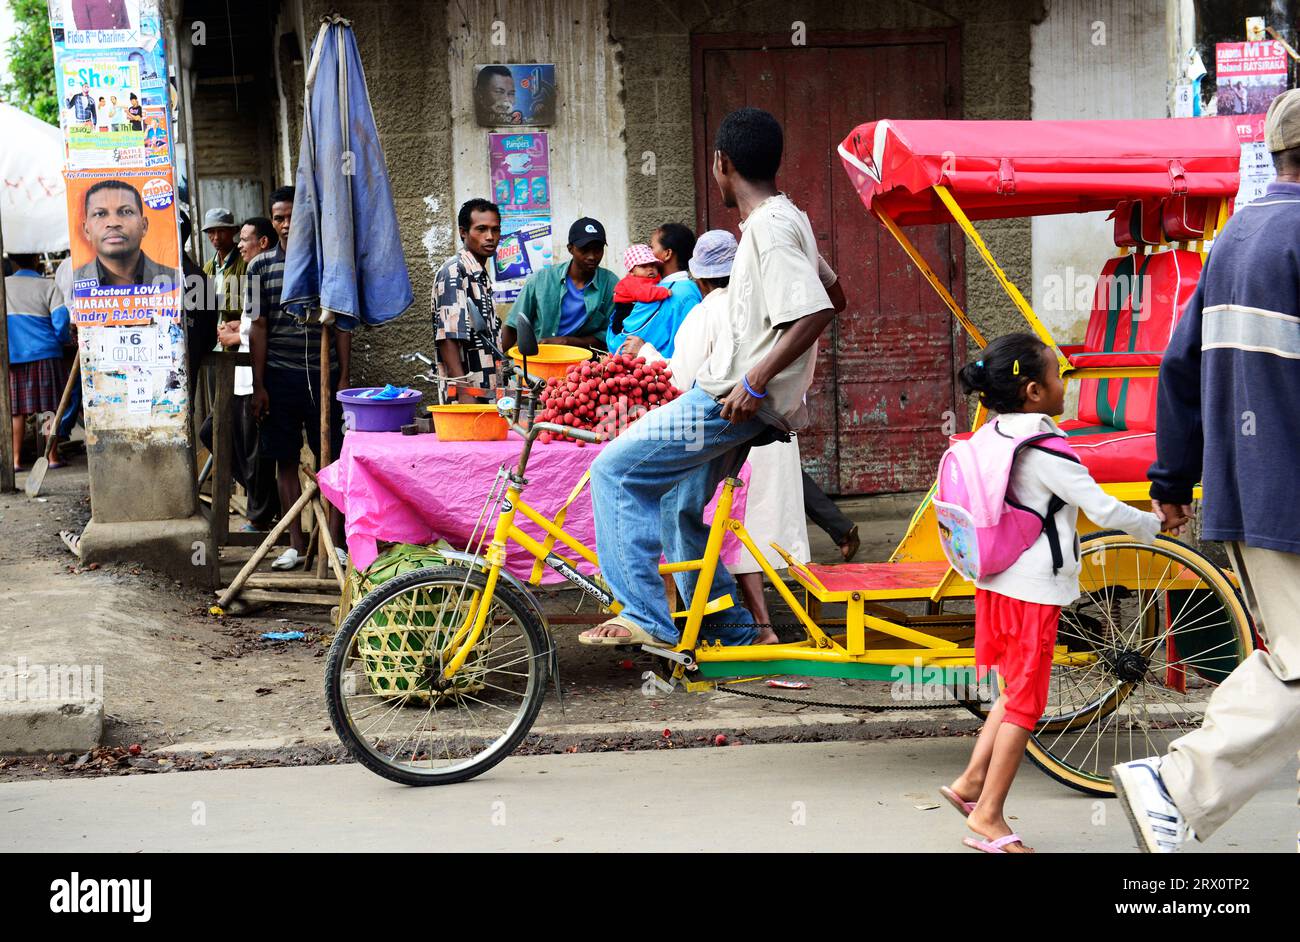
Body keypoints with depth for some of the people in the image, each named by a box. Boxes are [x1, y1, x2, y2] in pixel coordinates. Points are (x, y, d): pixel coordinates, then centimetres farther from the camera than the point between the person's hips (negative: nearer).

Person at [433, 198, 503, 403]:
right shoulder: (454, 271, -9)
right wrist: (464, 394, -23)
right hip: (467, 394, -9)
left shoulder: (481, 275, 19)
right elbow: (448, 339, -18)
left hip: (487, 395, 9)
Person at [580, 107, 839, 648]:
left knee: (615, 470, -9)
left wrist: (756, 379, -27)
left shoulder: (768, 228, -17)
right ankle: (731, 631, 26)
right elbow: (828, 292, 29)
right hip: (729, 395, 10)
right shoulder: (786, 219, 14)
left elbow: (815, 313, -29)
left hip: (734, 400, -10)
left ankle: (646, 618, -10)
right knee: (678, 507, 19)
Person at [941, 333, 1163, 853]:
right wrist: (1151, 524, -1)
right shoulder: (1047, 452, -18)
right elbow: (1104, 510, -17)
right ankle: (989, 816, 3)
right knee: (1026, 701, 1)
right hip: (1035, 590, -8)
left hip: (994, 584, 8)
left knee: (1016, 690, 21)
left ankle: (972, 780, 17)